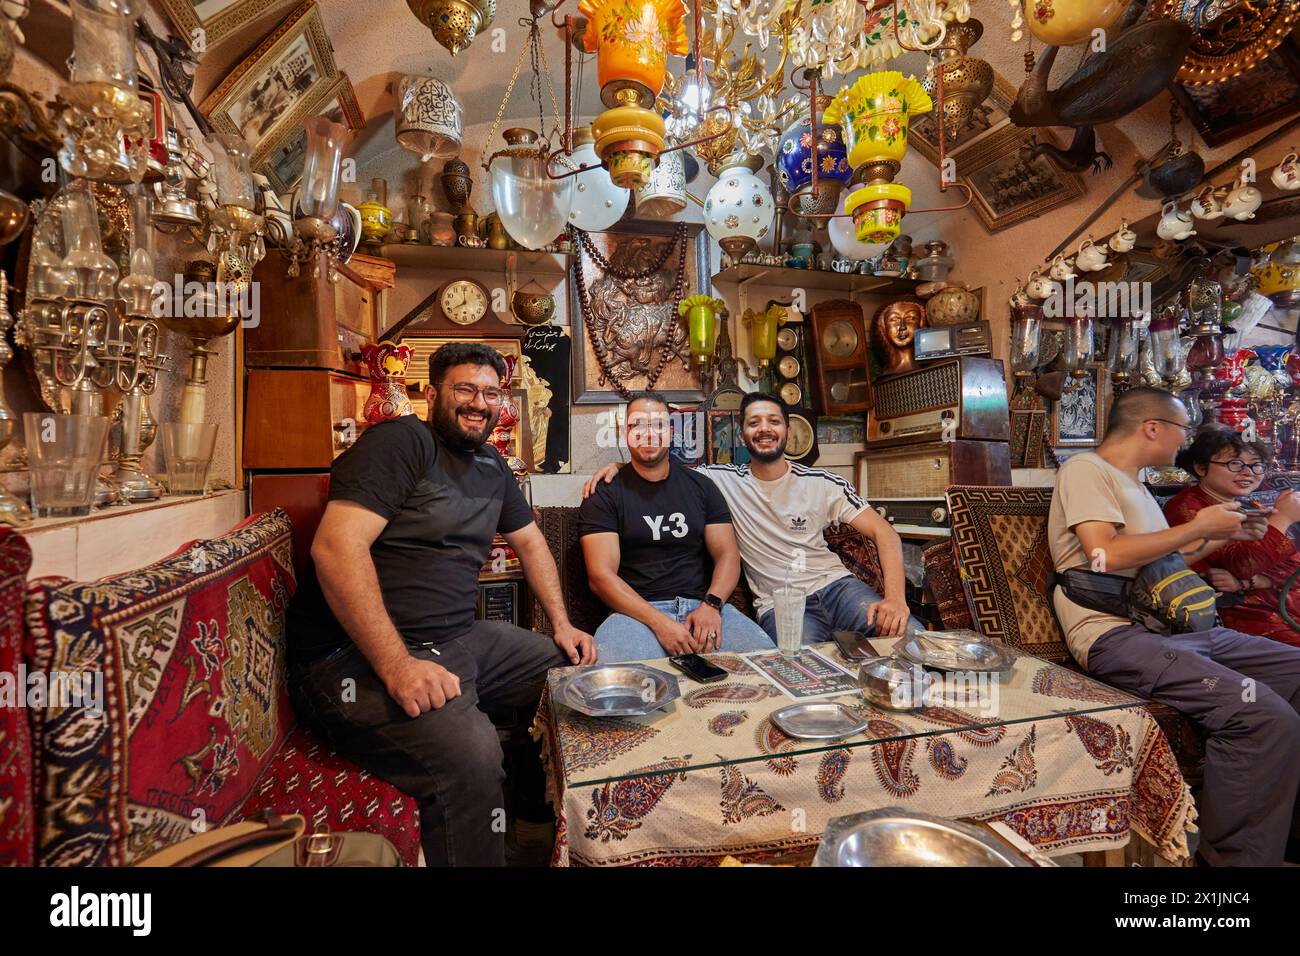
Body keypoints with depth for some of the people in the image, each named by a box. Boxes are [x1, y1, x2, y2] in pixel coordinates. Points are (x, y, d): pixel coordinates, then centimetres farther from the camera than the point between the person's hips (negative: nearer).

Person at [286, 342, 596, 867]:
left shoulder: (492, 466, 16)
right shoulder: (402, 440, -10)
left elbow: (531, 542, 26)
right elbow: (335, 546, -22)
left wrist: (561, 624, 15)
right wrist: (397, 665, -28)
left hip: (458, 638, 9)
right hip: (356, 656, -9)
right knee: (469, 752, -34)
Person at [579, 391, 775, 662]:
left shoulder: (701, 487, 15)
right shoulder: (605, 496, 3)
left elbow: (727, 555, 10)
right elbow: (600, 575, -7)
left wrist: (711, 605, -11)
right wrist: (659, 622, -19)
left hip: (702, 605, 3)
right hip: (637, 612, -2)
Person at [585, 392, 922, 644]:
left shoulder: (823, 484, 5)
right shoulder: (724, 480, 4)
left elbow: (884, 533, 4)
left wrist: (895, 597, -12)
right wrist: (619, 465, -7)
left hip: (835, 584, 2)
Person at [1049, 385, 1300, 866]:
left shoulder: (1134, 484, 23)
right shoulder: (1086, 468, -5)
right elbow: (1105, 556, -19)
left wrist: (1223, 536, 29)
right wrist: (1197, 527, -8)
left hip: (1171, 625, 10)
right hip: (1116, 634, -10)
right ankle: (1235, 856, -10)